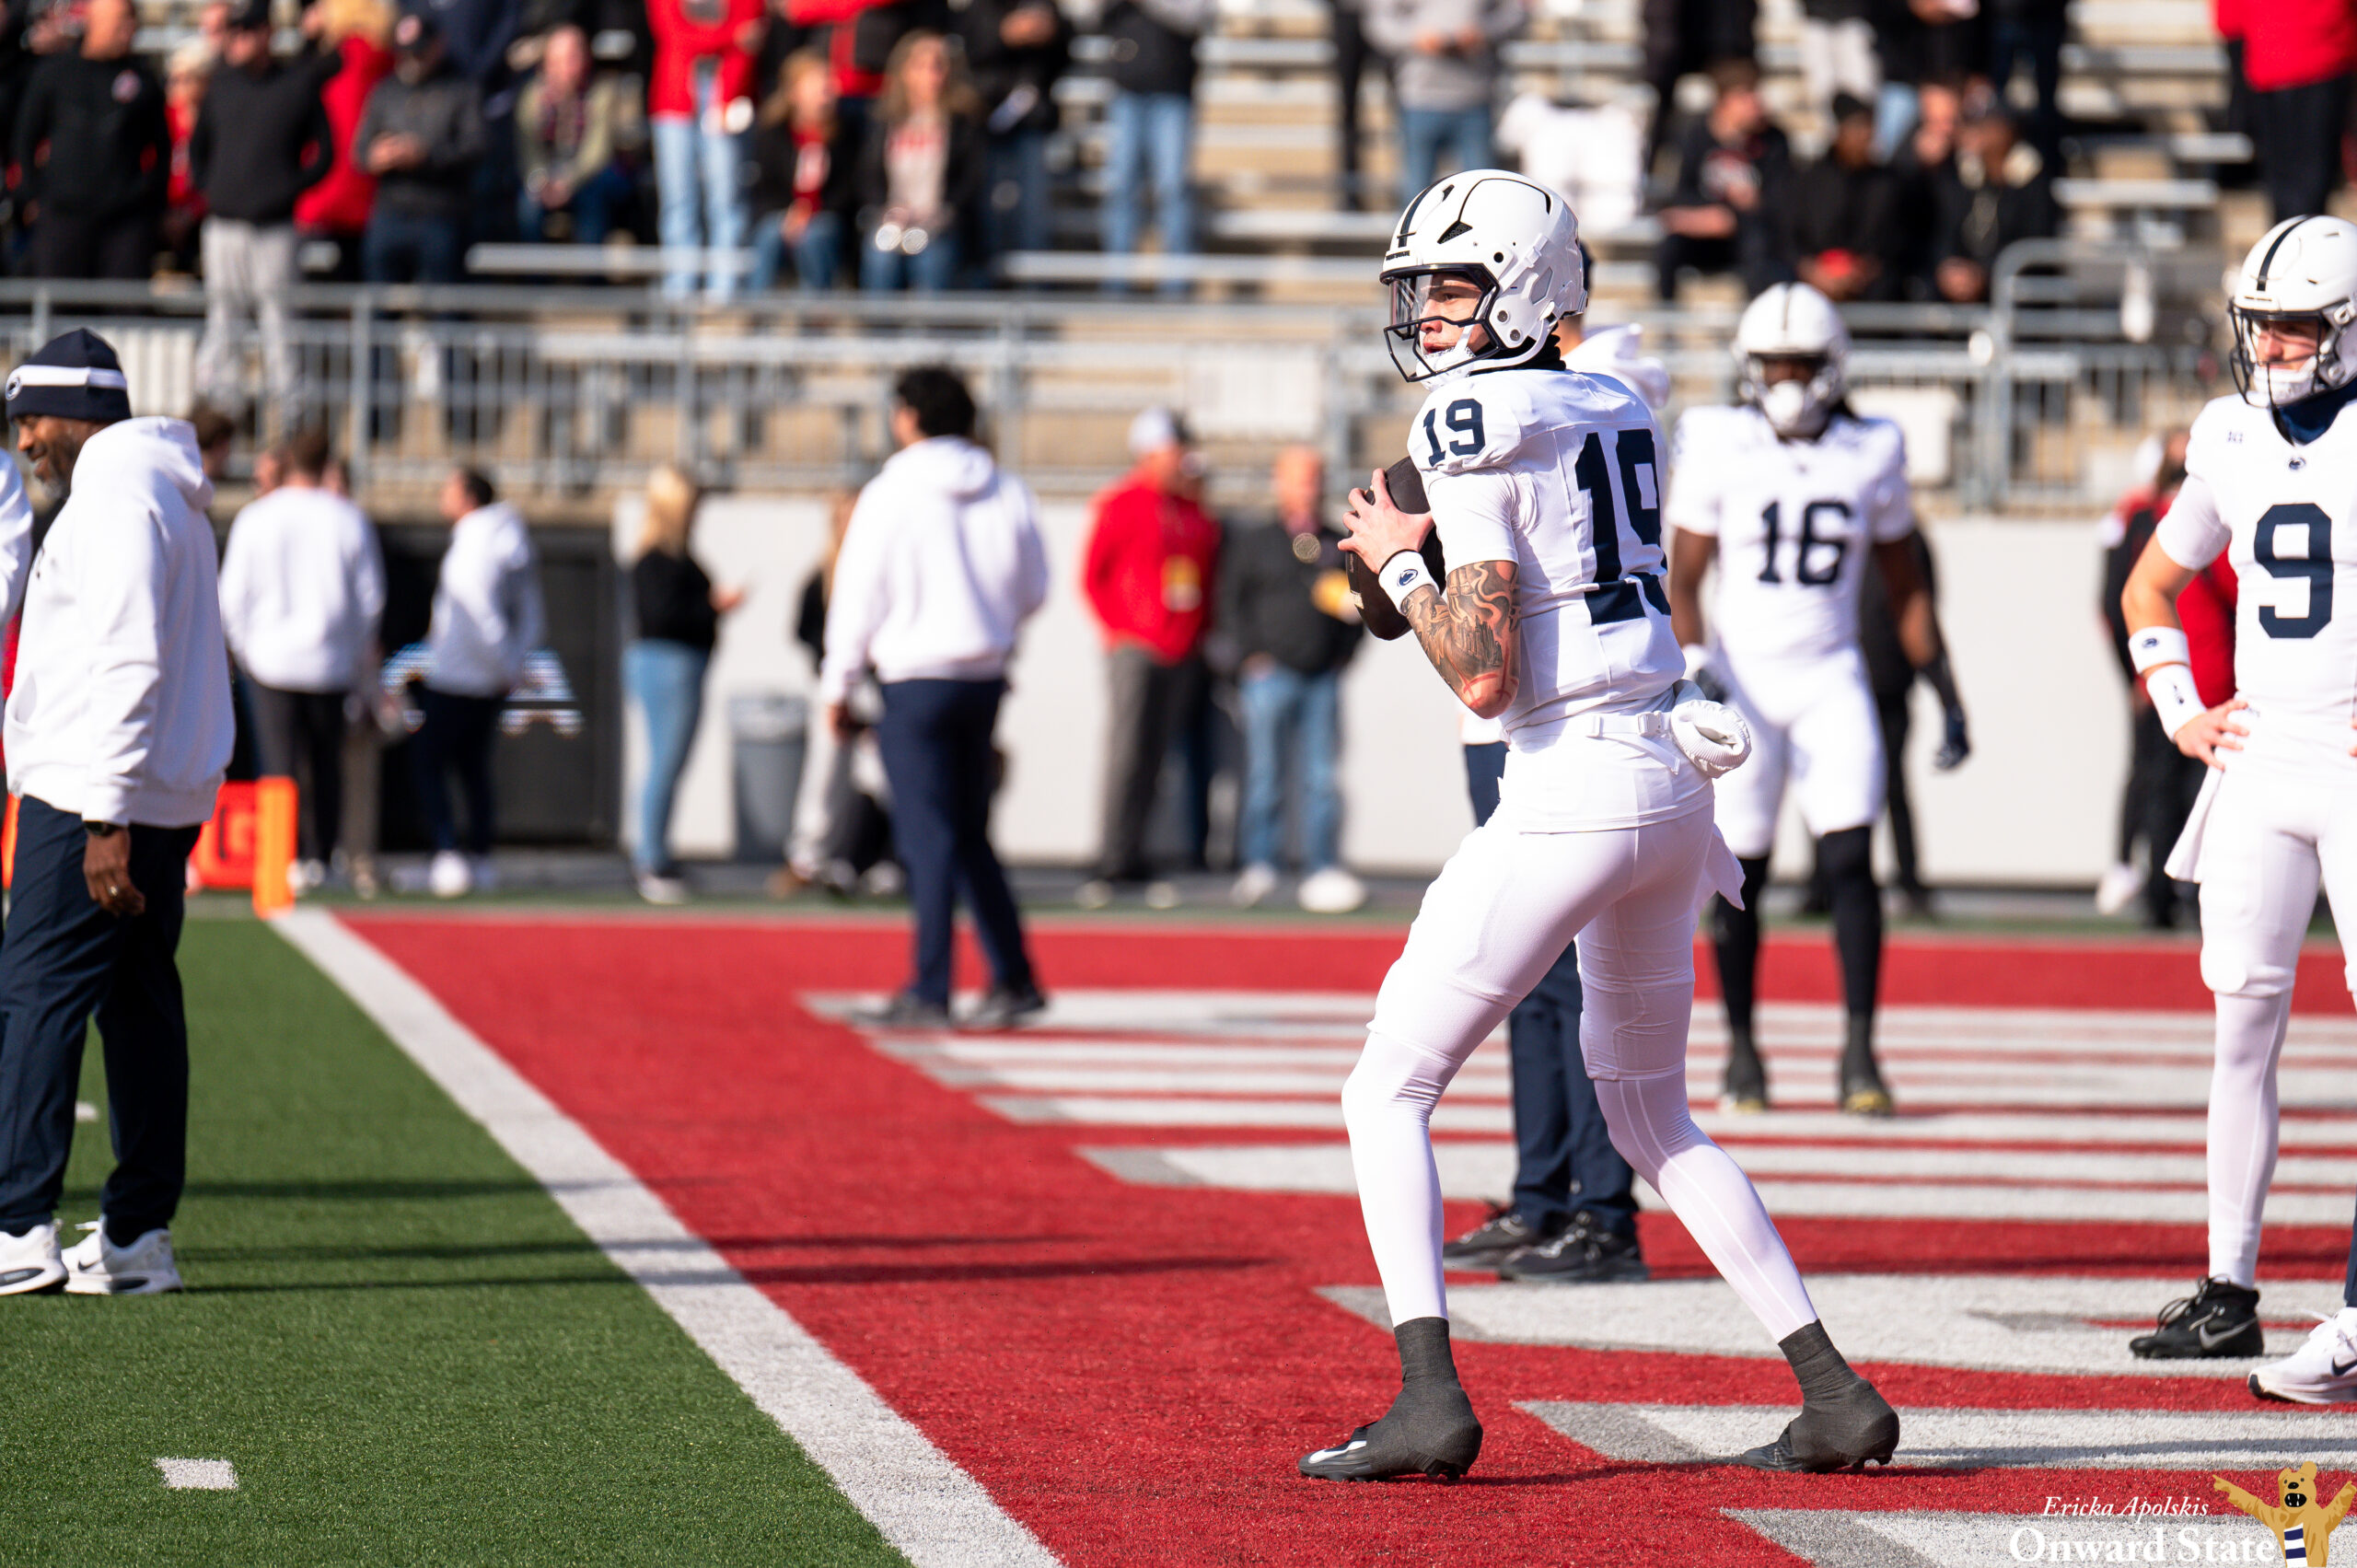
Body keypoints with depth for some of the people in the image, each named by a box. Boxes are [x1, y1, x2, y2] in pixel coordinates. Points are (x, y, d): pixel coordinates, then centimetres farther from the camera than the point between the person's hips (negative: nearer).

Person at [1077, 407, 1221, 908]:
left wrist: (1200, 632, 11)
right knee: (1126, 753, -10)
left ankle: (1132, 859, 10)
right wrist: (1119, 630, -8)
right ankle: (1116, 862, -9)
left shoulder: (1195, 513, 13)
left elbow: (1208, 575, 22)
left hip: (1184, 655, 6)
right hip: (1134, 649, -6)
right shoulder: (1120, 506, -4)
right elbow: (1094, 576, -2)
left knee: (1155, 758, 7)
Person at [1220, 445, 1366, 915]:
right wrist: (1254, 655, -8)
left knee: (1322, 780, 0)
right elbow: (1231, 603, 1)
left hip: (1324, 678, 3)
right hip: (1270, 675, -3)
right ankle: (1258, 867, 2)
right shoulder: (1251, 541, 4)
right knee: (1266, 776, -3)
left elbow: (1358, 604, 20)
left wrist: (1344, 652, 5)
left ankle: (1323, 872, 1)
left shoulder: (1339, 546, 14)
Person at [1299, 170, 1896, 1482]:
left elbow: (1484, 678, -15)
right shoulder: (1619, 414, 14)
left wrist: (1398, 562, -3)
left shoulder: (1480, 438, -11)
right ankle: (1835, 1395, 14)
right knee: (1652, 1116, 20)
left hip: (1568, 796, -8)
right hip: (1670, 785, 8)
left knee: (1390, 1092, 0)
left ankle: (1431, 1399, -13)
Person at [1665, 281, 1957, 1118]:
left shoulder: (1871, 454, 3)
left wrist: (1942, 687, 10)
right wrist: (1696, 673, -16)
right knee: (1740, 875, 2)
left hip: (1831, 680, 1)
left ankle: (1859, 1051, -10)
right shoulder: (1717, 450, -3)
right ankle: (1740, 1046, 19)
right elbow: (1683, 581, -1)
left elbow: (1904, 587, 13)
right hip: (1743, 679, -1)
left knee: (1850, 859, -12)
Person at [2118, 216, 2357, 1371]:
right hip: (2257, 757, 5)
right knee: (2242, 1025, 5)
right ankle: (2229, 1294, 12)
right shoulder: (2234, 443, 10)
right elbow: (2151, 588, 26)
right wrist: (2179, 712, 13)